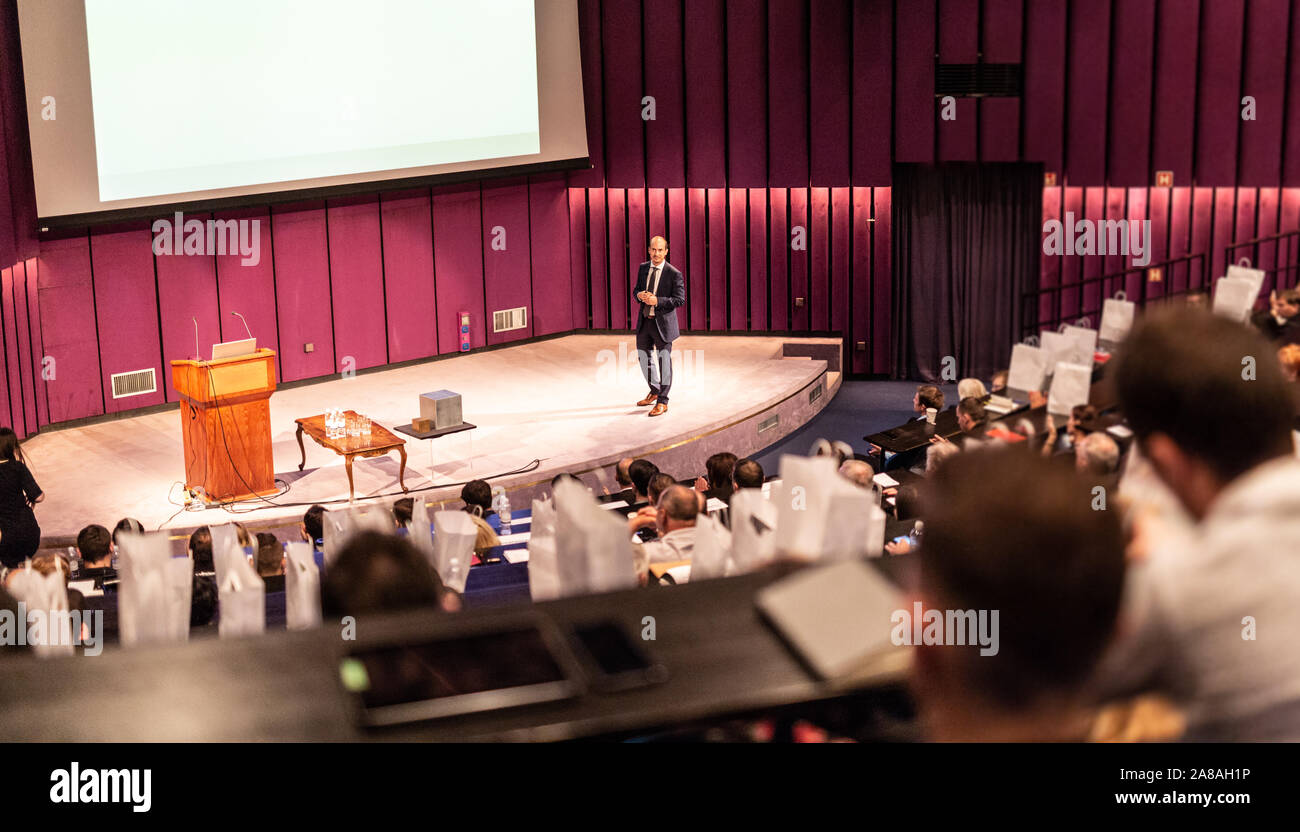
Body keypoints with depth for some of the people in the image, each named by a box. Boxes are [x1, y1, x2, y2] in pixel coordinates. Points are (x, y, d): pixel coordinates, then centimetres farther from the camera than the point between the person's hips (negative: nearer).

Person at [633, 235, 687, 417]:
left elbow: (680, 300, -13)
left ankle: (662, 402, 12)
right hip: (644, 321, 6)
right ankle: (654, 391, 37)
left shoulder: (674, 274, -12)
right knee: (643, 357, 16)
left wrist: (657, 300, -23)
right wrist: (639, 295, -9)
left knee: (664, 361, 2)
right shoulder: (643, 268, 6)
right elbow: (636, 290, 15)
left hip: (663, 323, -6)